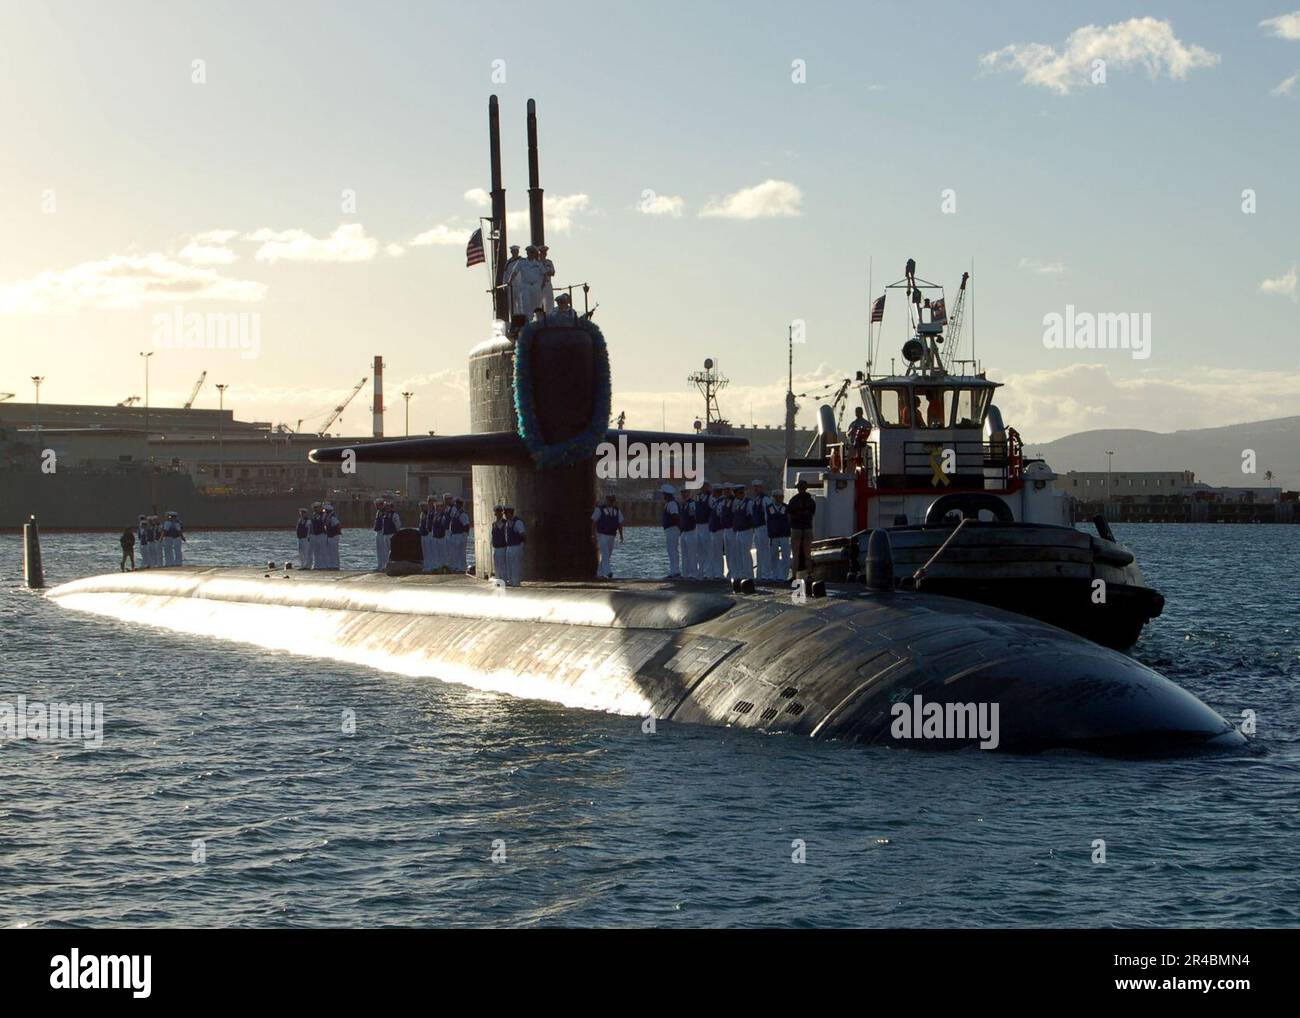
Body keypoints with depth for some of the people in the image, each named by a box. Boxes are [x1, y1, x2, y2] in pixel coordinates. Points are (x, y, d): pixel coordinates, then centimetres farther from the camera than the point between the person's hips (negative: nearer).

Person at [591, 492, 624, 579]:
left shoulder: (617, 511, 8)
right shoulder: (600, 509, -5)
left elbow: (620, 523, 9)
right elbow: (594, 522, -2)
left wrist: (621, 535, -3)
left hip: (611, 537, 5)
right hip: (602, 536, -5)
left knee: (607, 557, 10)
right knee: (605, 555, -18)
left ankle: (599, 574, 21)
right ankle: (608, 573, -28)